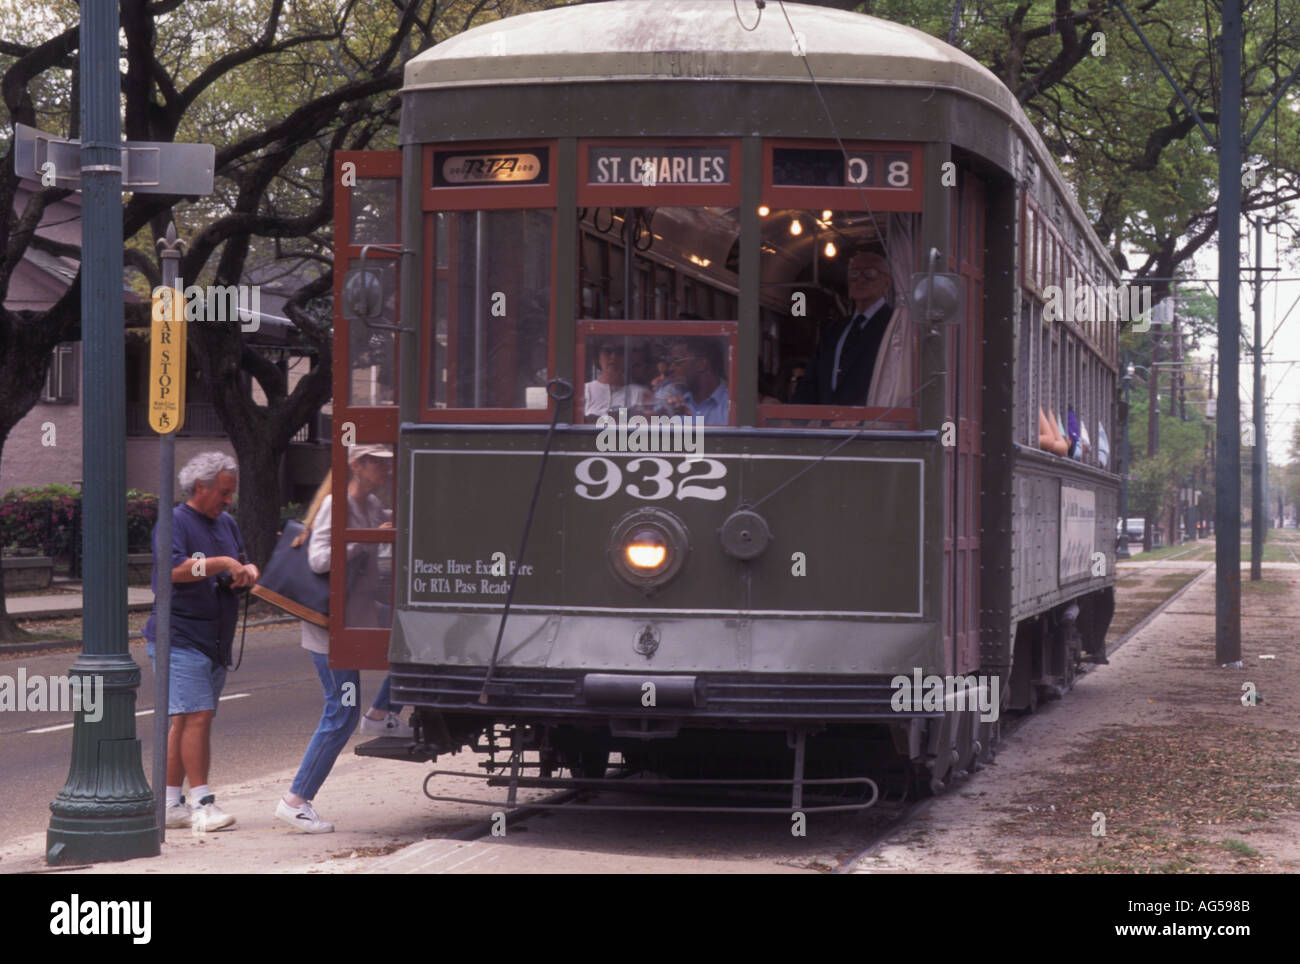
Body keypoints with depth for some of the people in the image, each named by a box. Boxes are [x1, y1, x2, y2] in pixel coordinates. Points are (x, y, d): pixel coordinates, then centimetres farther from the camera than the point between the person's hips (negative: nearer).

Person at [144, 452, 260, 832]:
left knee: (185, 720, 8)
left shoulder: (226, 524, 18)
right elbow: (174, 569, -23)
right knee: (197, 715, -14)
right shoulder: (174, 522, -8)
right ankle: (202, 803, -12)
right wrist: (222, 563, -21)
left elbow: (244, 564, 23)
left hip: (215, 642, 8)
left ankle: (170, 803, 10)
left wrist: (248, 571, 0)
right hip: (180, 639, -8)